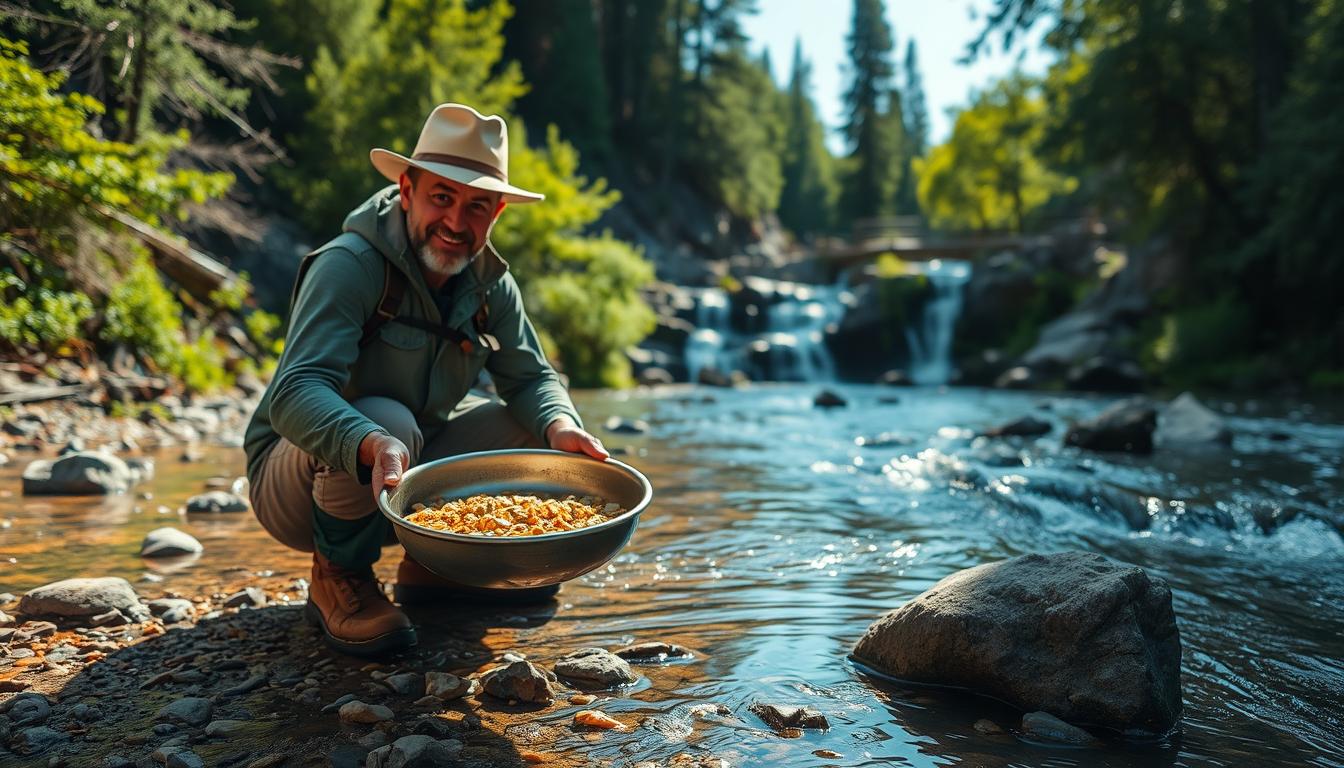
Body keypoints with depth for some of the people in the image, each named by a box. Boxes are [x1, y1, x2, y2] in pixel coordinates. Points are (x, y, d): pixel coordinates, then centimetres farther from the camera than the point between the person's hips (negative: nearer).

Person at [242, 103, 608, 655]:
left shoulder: (490, 284, -3)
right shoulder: (349, 265, -24)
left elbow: (531, 378, -3)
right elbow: (295, 392, -35)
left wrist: (559, 425, -27)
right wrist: (374, 446, -55)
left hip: (410, 471, 6)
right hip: (294, 480, -5)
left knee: (534, 424, -9)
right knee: (386, 419, -36)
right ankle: (339, 577, -10)